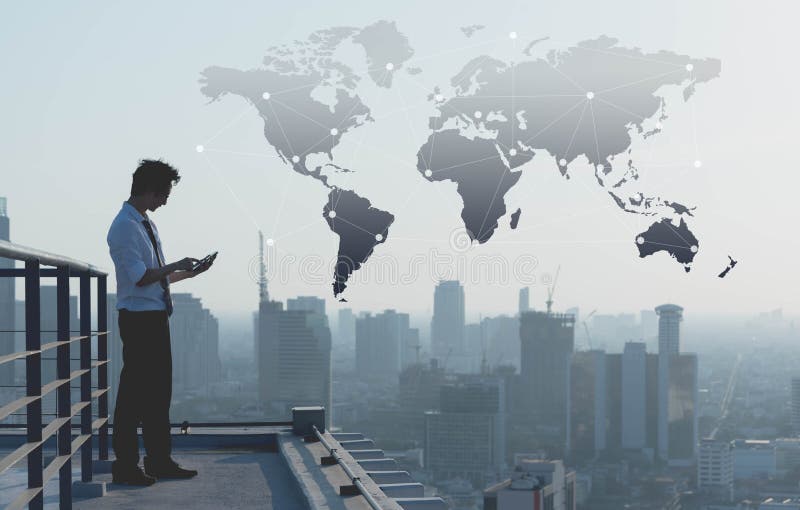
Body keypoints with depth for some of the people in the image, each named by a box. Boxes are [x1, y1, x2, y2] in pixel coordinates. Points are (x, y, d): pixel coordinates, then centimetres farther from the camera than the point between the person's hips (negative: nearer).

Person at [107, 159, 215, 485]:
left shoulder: (146, 224, 15)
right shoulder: (125, 226, -14)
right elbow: (140, 277, -21)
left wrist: (188, 273, 10)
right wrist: (176, 266, -15)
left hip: (156, 316, 10)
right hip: (138, 318, -10)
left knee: (159, 389, 13)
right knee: (134, 392, -4)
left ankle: (160, 461, 21)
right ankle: (125, 466, 2)